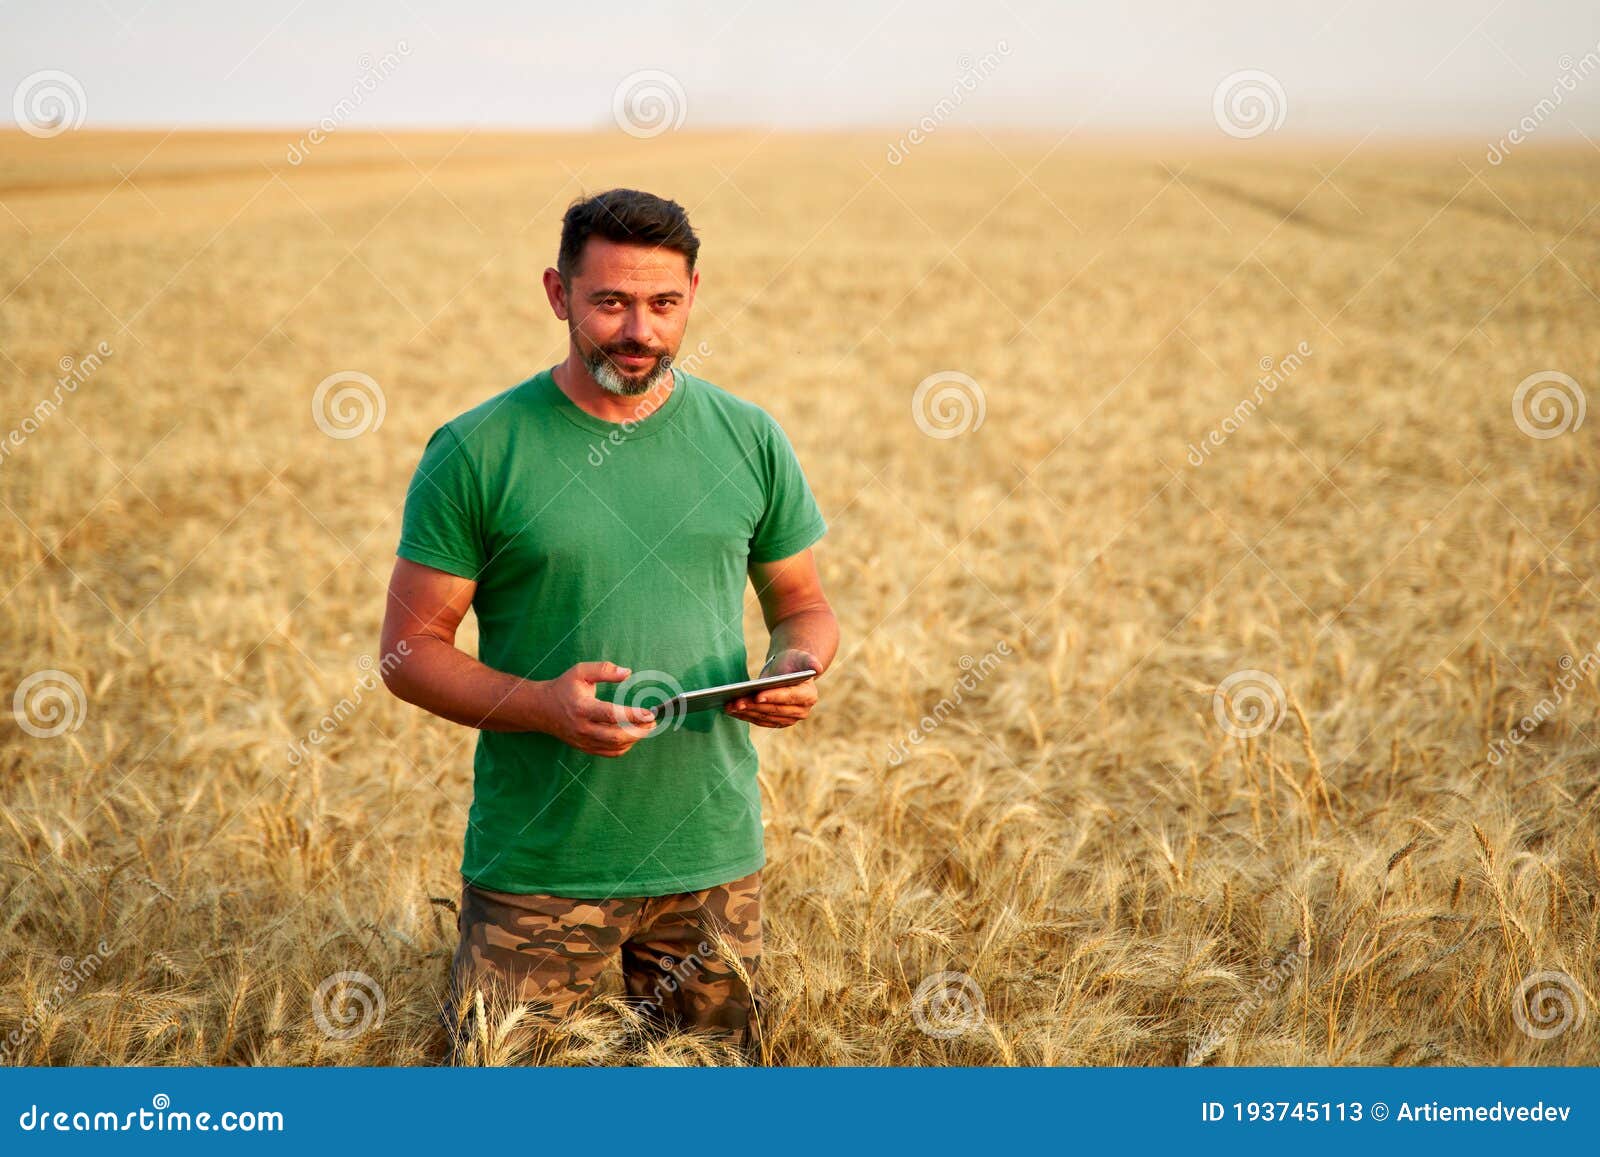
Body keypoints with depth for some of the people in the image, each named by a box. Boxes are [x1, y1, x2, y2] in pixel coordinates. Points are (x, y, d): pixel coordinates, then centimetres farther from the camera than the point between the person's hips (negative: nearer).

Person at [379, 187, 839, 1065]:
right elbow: (409, 648, -5)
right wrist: (543, 705, -21)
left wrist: (798, 664, -11)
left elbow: (802, 605, 13)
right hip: (537, 868, -3)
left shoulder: (748, 440, 3)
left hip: (712, 857, 3)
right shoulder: (475, 454, -6)